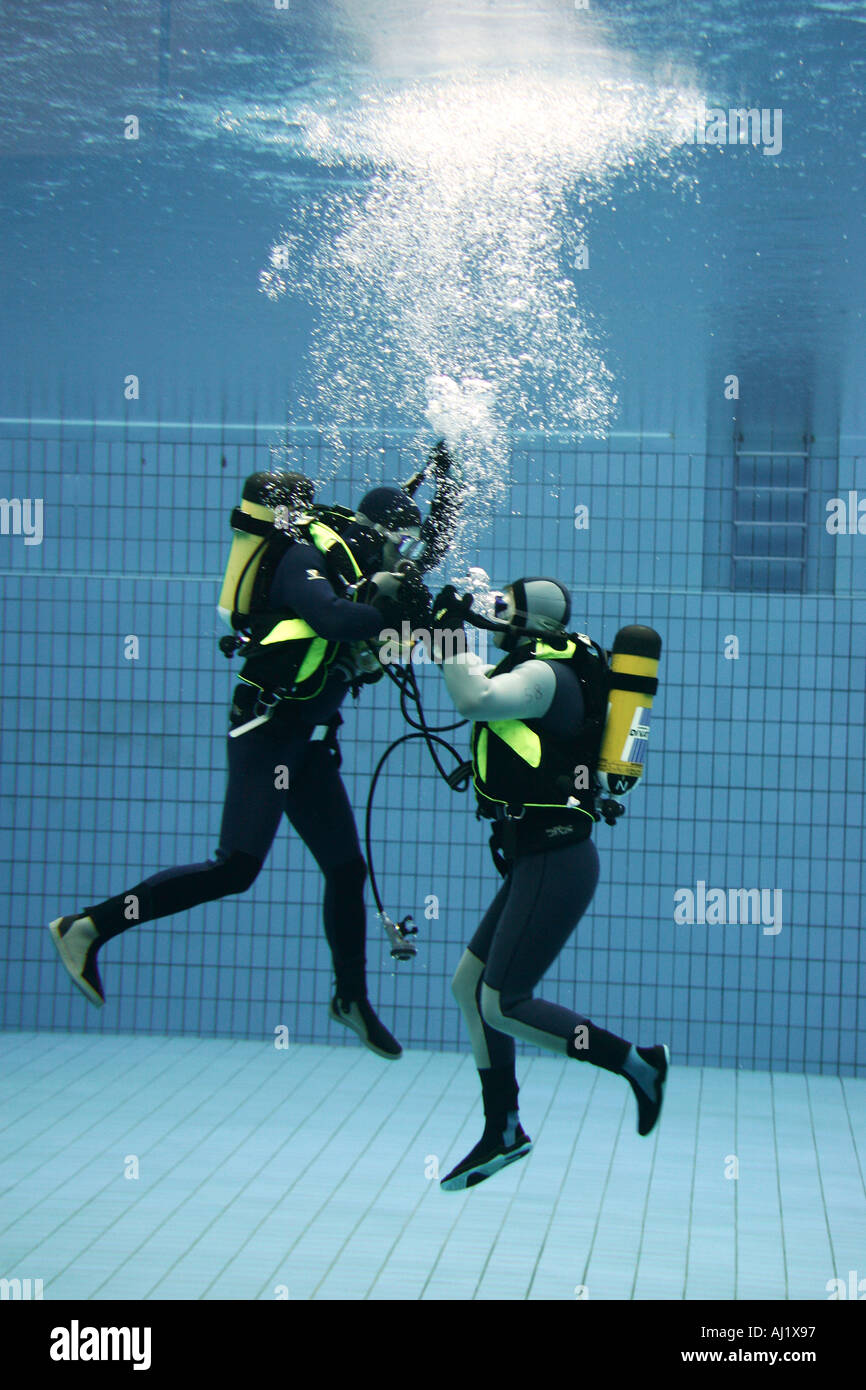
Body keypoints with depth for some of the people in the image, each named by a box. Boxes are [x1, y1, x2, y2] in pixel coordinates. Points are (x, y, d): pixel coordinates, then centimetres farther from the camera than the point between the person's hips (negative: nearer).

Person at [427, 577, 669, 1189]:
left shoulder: (544, 675, -13)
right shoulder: (542, 671, 16)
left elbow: (475, 700, -31)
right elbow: (480, 687, 34)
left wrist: (451, 629, -20)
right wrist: (446, 629, 24)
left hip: (555, 864, -10)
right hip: (539, 861, 10)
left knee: (502, 1006, -10)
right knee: (470, 986, 12)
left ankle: (638, 1062, -1)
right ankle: (503, 1132, 20)